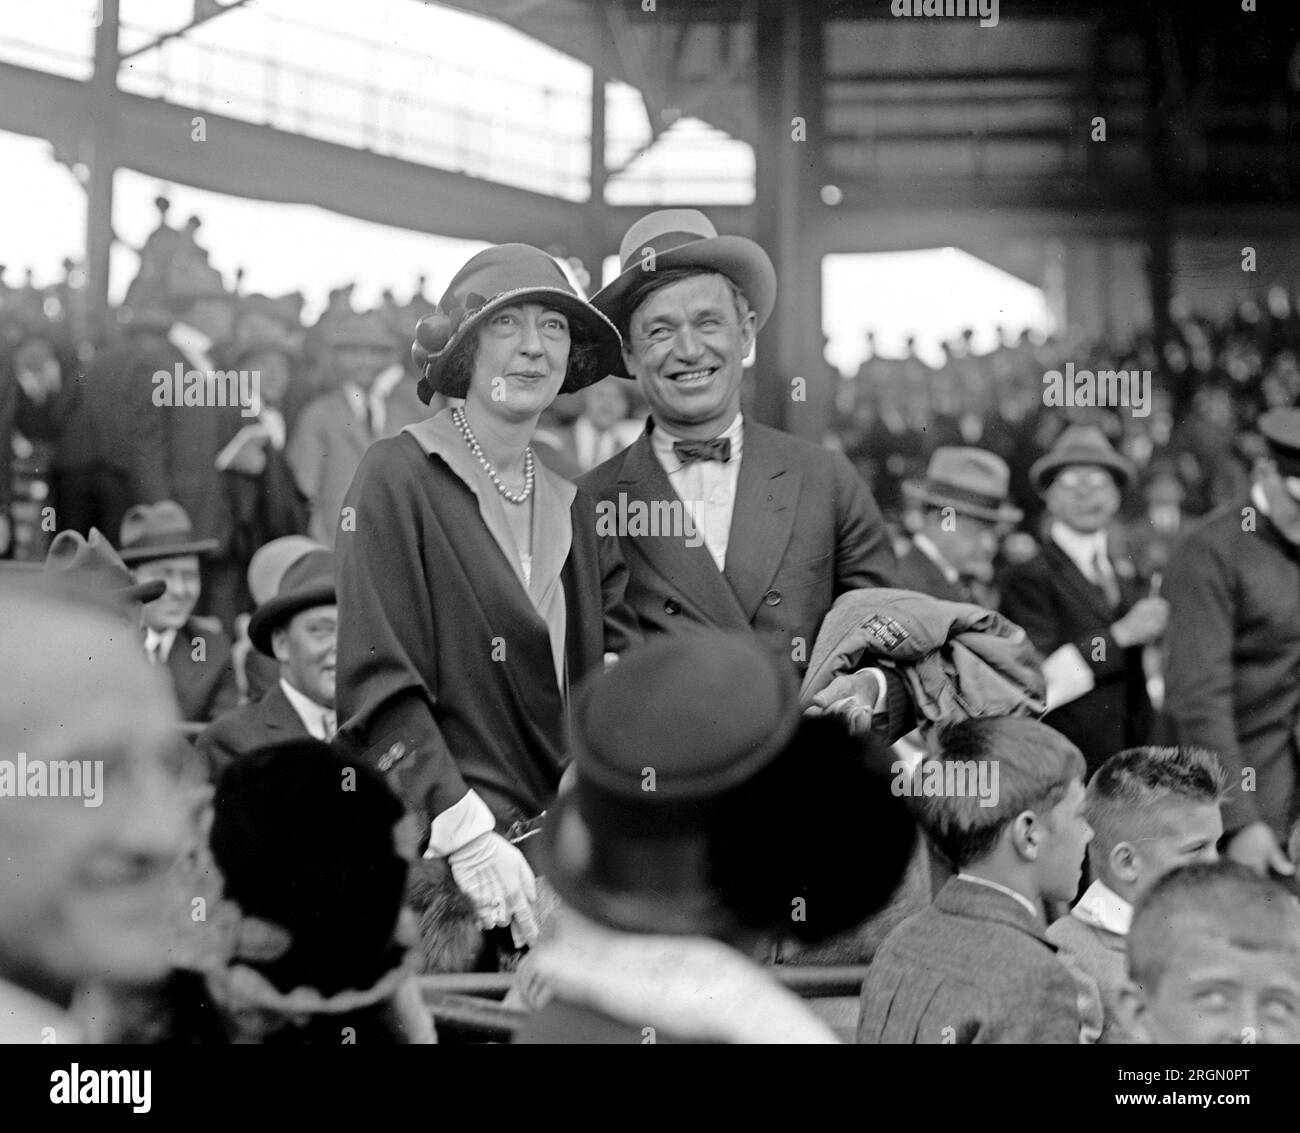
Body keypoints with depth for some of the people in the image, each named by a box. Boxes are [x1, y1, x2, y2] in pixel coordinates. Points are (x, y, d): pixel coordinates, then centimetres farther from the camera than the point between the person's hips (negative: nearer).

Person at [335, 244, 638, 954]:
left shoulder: (572, 506, 16)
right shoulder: (400, 477, -3)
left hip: (561, 848, 5)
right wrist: (465, 834, -18)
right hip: (431, 857, -5)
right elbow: (375, 687, -10)